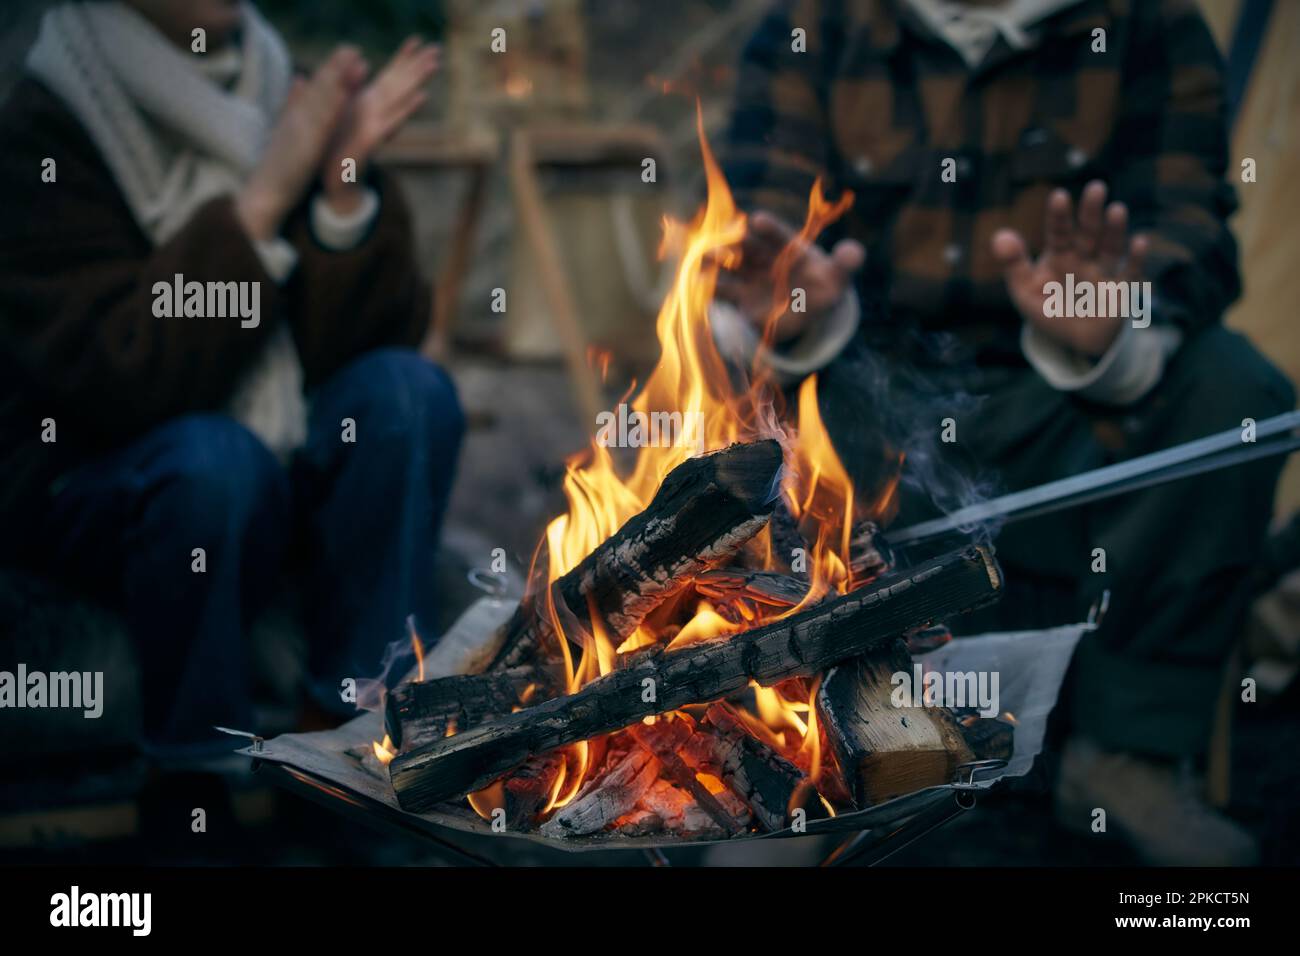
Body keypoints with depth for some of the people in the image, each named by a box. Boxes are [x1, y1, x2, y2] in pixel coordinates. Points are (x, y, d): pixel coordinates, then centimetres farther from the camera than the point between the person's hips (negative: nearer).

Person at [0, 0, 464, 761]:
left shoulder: (281, 96, -2)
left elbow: (379, 338, -5)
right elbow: (120, 384, -26)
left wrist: (345, 189, -22)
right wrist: (263, 199, -28)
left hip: (277, 470, 5)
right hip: (91, 485, -5)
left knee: (408, 392, -20)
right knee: (218, 458, -34)